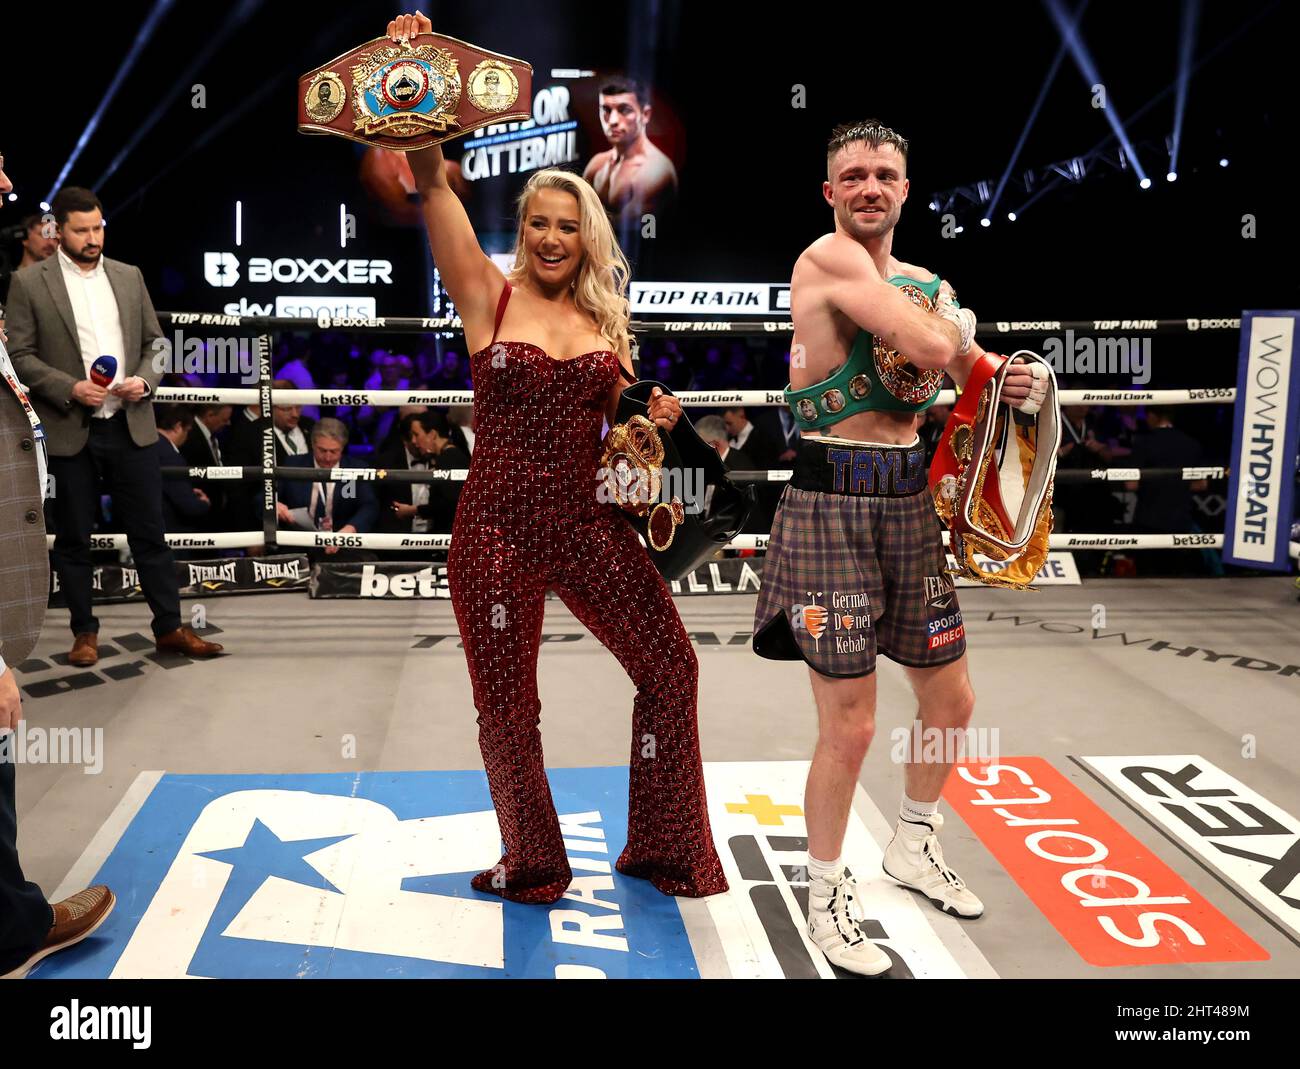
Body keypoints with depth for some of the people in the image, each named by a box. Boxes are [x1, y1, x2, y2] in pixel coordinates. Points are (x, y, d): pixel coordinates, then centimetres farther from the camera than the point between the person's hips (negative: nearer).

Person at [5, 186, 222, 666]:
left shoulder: (129, 277, 10)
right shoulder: (29, 283, -1)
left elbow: (154, 342, 13)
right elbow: (20, 355, -3)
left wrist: (145, 380, -7)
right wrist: (69, 388, -17)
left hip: (131, 425, 2)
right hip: (71, 431, -2)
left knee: (150, 532, 6)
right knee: (74, 537, 8)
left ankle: (170, 627, 14)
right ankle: (84, 631, 21)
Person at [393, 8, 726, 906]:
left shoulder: (605, 317, 11)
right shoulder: (487, 294, 1)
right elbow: (433, 184, -12)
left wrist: (654, 419, -2)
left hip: (589, 522, 3)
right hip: (498, 529, -3)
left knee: (670, 666, 2)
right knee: (507, 708, 7)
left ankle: (662, 849, 23)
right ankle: (533, 865, 31)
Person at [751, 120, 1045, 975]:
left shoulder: (929, 284, 13)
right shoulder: (827, 257, -10)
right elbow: (929, 347, -21)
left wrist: (1011, 383, -4)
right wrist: (960, 326, 1)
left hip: (910, 500, 8)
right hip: (835, 503, -7)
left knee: (951, 700, 17)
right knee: (850, 727, -3)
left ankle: (916, 848, 42)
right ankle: (827, 897, 21)